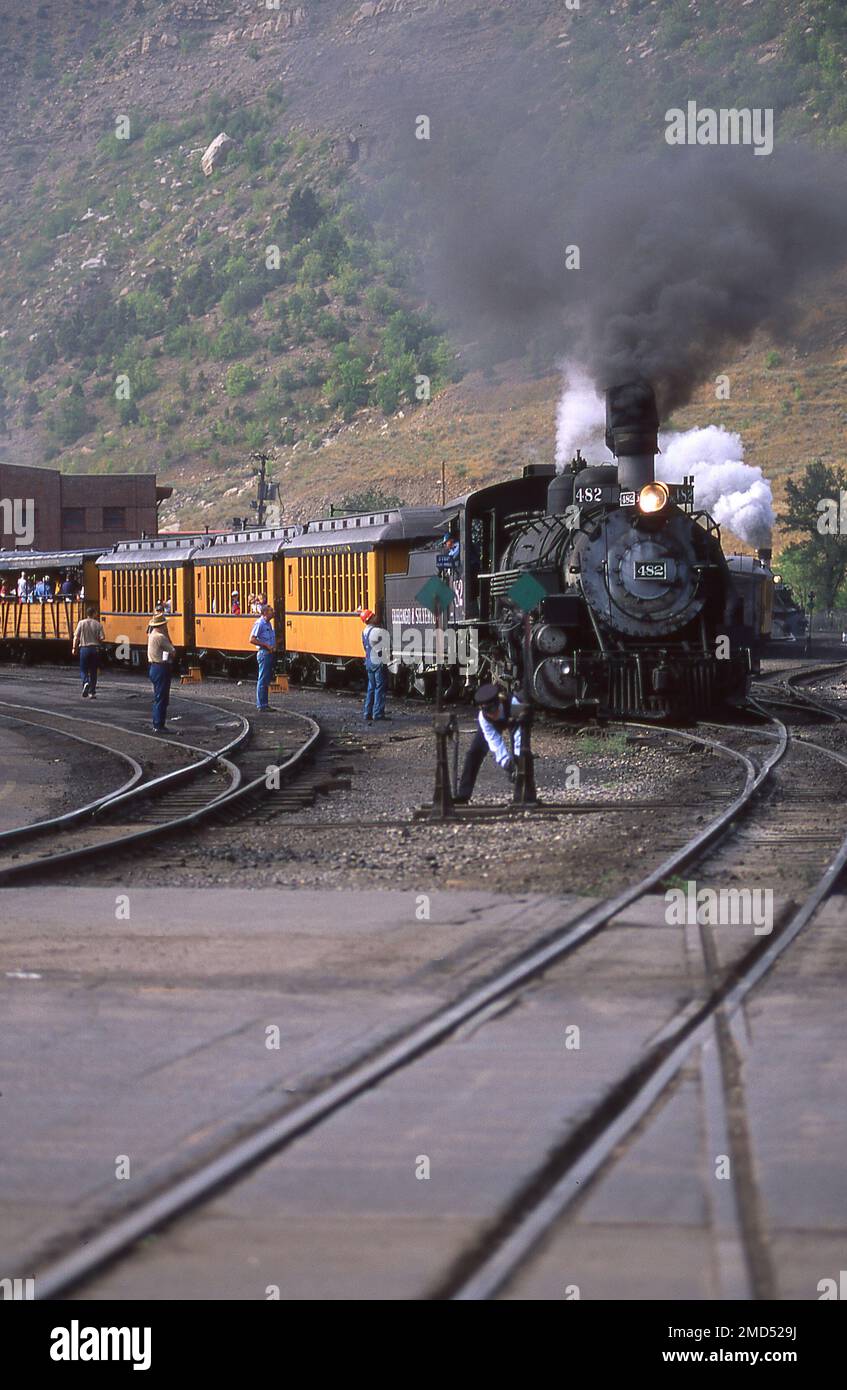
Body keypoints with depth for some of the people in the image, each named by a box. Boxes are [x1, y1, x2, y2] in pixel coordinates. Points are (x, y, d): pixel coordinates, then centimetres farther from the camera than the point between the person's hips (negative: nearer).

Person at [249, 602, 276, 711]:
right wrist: (266, 645, -18)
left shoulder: (268, 624, 14)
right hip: (264, 653, -9)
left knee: (267, 680, 12)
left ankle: (264, 703, 18)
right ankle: (260, 705, -5)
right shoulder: (259, 624, -13)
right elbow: (252, 639, -19)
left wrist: (274, 646, 11)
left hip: (270, 653, 9)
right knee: (262, 679, -7)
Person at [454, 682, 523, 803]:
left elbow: (519, 734, -46)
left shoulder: (513, 704, -46)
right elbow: (495, 742, -40)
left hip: (514, 719, -1)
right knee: (474, 752, -8)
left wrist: (517, 757, -55)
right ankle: (463, 795, -5)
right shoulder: (483, 717, -37)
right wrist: (506, 763, -53)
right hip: (494, 724, 1)